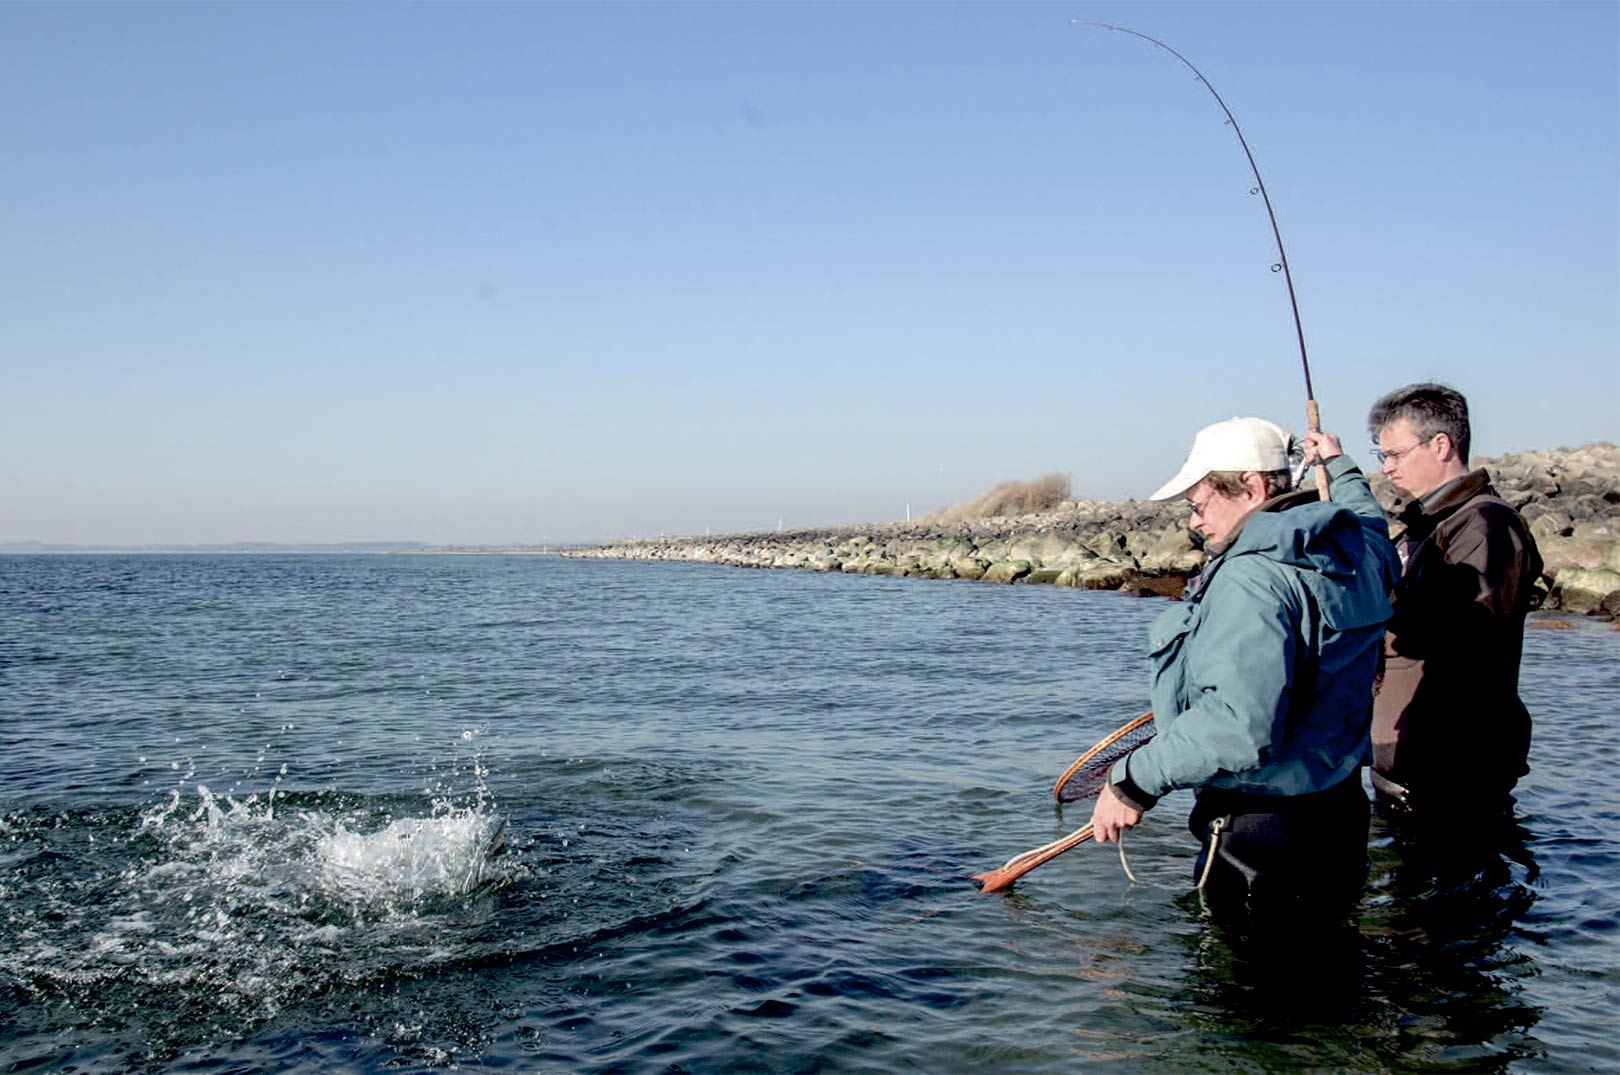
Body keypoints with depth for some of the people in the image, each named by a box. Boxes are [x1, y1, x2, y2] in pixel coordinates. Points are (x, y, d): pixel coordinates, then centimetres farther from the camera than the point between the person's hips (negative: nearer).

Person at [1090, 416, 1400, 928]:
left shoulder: (1253, 577, -26)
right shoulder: (1360, 547, 4)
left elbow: (1241, 726, -36)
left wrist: (1136, 780, -28)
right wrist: (1338, 466, 47)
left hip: (1262, 833, -10)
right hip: (1336, 820, 10)